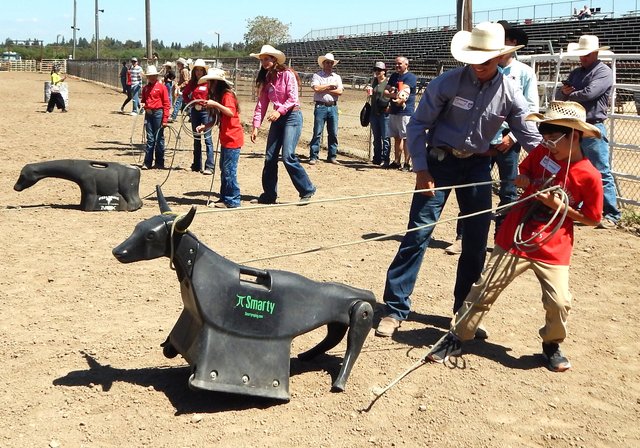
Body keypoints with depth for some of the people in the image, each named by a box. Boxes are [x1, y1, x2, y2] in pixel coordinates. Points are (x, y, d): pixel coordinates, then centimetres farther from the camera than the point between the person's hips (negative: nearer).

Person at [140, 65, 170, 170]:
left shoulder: (161, 87, -3)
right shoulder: (145, 88, 12)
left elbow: (166, 103, -5)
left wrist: (165, 119, -11)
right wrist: (143, 104, 0)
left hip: (158, 113, -4)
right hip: (148, 113, 4)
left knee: (159, 138, 3)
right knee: (150, 138, 5)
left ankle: (160, 163, 10)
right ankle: (147, 162, 7)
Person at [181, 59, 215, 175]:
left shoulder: (208, 82, -5)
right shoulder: (191, 83, 9)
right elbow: (184, 94, 19)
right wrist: (190, 102, 3)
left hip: (205, 111, -6)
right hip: (194, 111, 6)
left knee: (207, 138, -9)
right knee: (196, 138, 13)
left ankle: (209, 166, -9)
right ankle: (197, 165, 23)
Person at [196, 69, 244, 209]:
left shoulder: (227, 95, -12)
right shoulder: (218, 96, 18)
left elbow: (231, 112, -26)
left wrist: (216, 104, -29)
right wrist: (205, 126, 1)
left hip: (233, 139, -10)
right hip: (226, 139, 10)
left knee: (229, 170, -8)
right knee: (224, 169, 15)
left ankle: (232, 201, -3)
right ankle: (224, 198, 23)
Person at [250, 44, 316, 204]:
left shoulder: (287, 74, -9)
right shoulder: (265, 79, 10)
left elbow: (293, 98, -16)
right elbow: (261, 104, 7)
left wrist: (279, 111, -28)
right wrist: (256, 126, -1)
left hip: (292, 116, -7)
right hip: (277, 118, 7)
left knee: (288, 156, -17)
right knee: (270, 157, 4)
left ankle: (307, 189, -5)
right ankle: (269, 195, 13)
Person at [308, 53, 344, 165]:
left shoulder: (337, 77, 15)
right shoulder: (317, 75, 4)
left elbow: (340, 91, 0)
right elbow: (316, 88, -14)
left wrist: (324, 89, -5)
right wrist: (330, 86, -4)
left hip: (333, 107, 4)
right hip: (321, 106, -4)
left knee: (333, 133, 4)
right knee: (317, 133, -5)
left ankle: (332, 156, 11)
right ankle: (313, 157, -2)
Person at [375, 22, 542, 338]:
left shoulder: (509, 93, -5)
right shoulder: (448, 82, -13)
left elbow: (531, 137, 1)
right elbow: (417, 124, -7)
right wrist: (421, 170, -13)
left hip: (477, 166, 3)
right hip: (439, 161, -3)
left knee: (476, 241, 7)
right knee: (417, 234, -7)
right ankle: (395, 309, 1)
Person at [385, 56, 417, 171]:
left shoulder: (411, 77, -5)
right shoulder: (394, 76, 17)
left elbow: (404, 89, -21)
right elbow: (385, 91, 9)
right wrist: (394, 94, -12)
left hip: (405, 112, -7)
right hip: (393, 111, 7)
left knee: (406, 138, -7)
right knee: (396, 138, 12)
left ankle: (407, 163, -5)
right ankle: (396, 162, 19)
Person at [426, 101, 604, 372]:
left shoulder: (589, 176, -11)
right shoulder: (541, 152, -2)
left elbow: (592, 219, -2)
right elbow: (523, 171, 17)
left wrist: (561, 207, -16)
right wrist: (523, 180, -6)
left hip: (553, 249, -2)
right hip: (514, 238, 2)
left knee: (560, 302, -10)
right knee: (484, 290, 1)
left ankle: (552, 344, 20)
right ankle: (456, 338, 14)